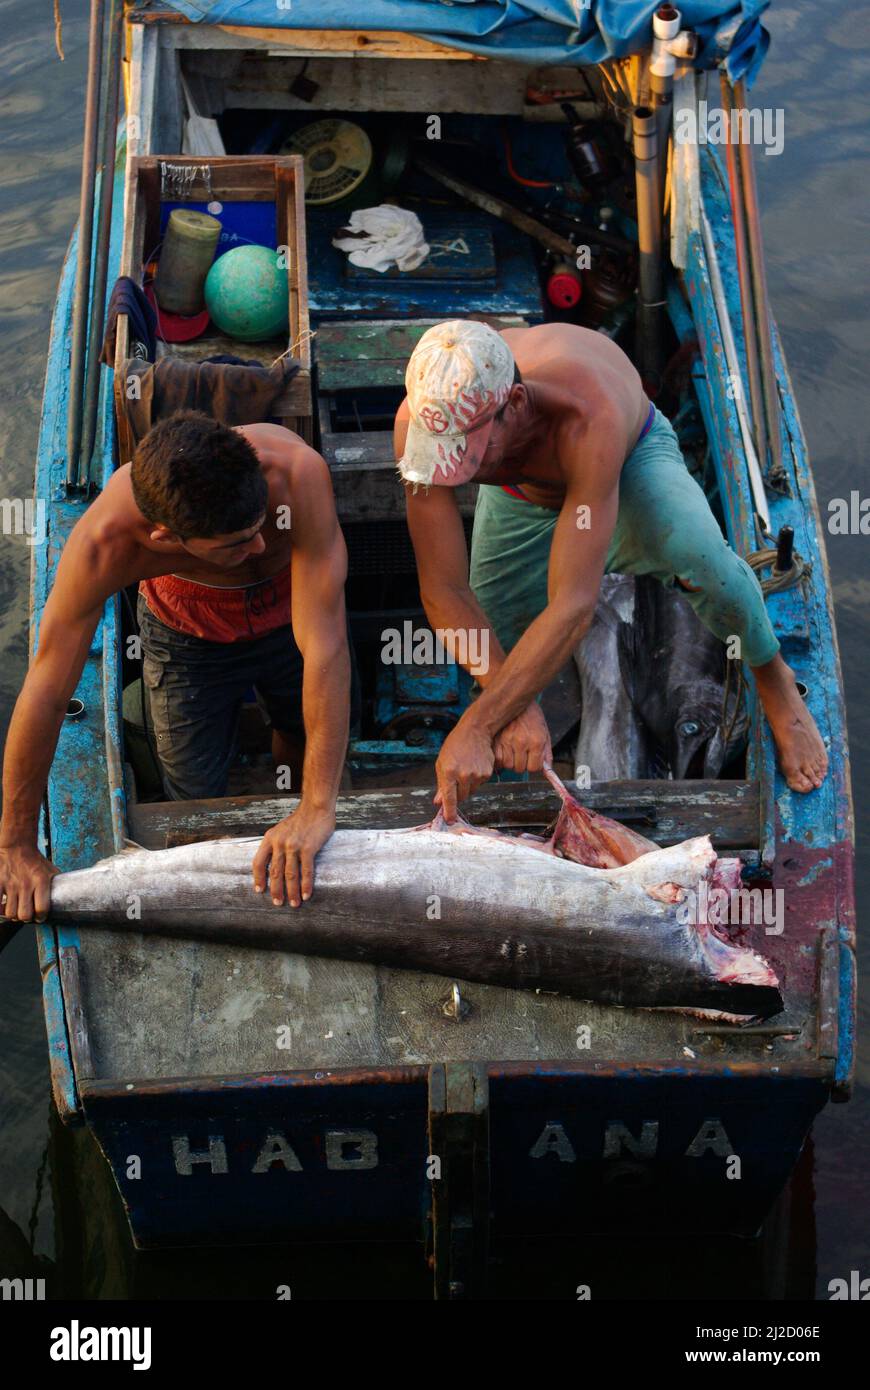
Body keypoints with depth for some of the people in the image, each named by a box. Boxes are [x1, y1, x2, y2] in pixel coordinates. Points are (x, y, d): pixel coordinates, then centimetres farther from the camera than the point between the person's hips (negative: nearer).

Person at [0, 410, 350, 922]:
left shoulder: (296, 472, -47)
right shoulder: (105, 539, -42)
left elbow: (326, 644, -45)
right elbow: (45, 696, -32)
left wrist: (318, 808, -45)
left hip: (289, 616, 1)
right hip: (188, 632, 0)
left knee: (307, 747, 21)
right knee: (198, 794, 10)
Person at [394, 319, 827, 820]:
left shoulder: (590, 418, -47)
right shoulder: (428, 417, -38)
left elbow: (574, 607, -48)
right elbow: (442, 590, -31)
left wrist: (476, 727, -52)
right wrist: (512, 706, -43)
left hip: (630, 455, -3)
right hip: (519, 492, 4)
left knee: (697, 555, -37)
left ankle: (773, 678, -6)